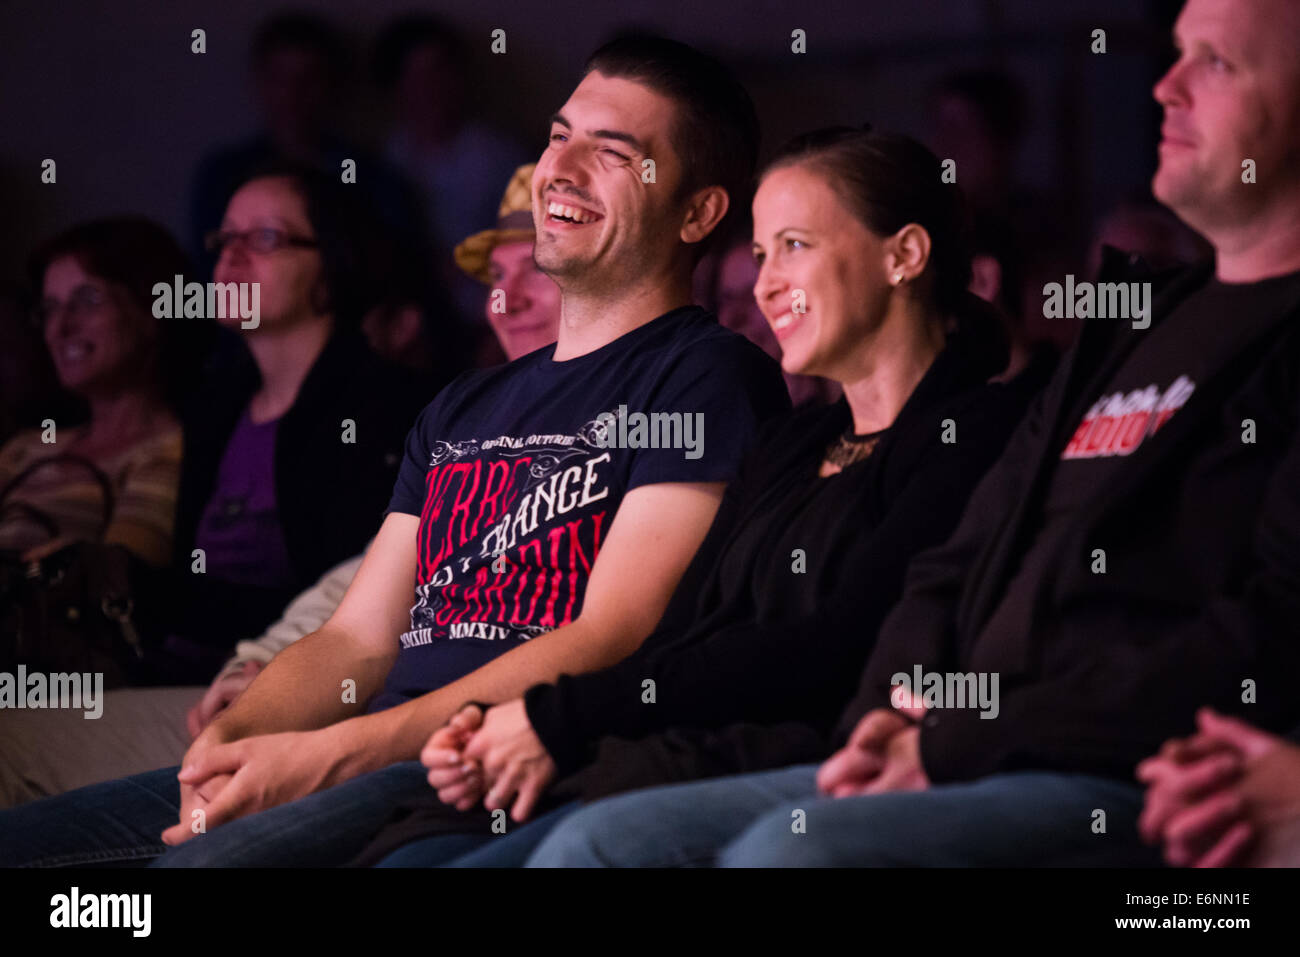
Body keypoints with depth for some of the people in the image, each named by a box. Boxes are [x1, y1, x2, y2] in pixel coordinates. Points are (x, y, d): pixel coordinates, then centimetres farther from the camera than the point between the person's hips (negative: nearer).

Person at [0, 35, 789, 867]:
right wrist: (227, 739, -2)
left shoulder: (710, 378, 2)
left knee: (203, 864, -35)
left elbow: (609, 642, -9)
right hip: (377, 771, 7)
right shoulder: (463, 409, 28)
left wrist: (328, 754, -15)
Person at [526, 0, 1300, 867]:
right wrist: (892, 718, 3)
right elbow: (957, 570, 27)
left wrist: (956, 748, -13)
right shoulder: (1123, 339, 27)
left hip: (1141, 791, -9)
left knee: (786, 853, -33)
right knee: (597, 844, -7)